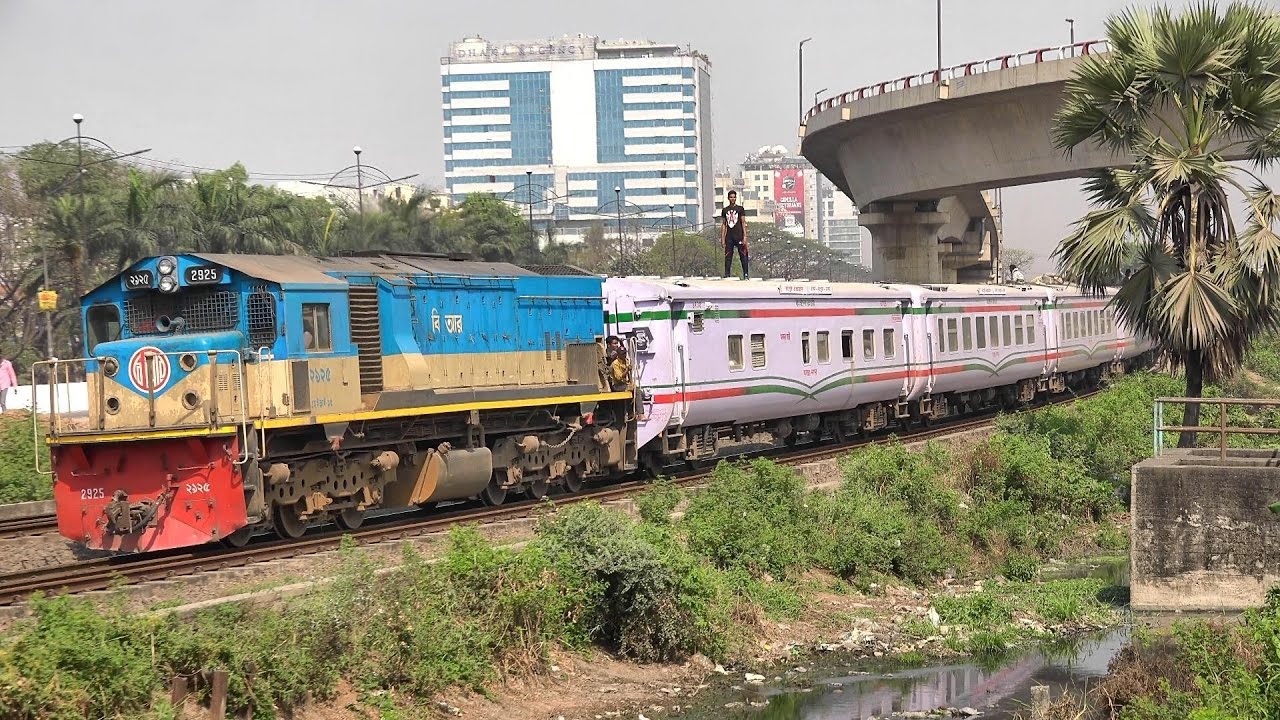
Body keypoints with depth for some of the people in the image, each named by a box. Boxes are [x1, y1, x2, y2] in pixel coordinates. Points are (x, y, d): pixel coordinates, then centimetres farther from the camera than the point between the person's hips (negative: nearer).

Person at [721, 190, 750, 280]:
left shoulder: (740, 208, 3)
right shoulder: (725, 210, 12)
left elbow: (743, 223, 0)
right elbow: (723, 225, 13)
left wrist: (745, 237, -8)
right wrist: (722, 238, 8)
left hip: (739, 236, -3)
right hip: (729, 236, 3)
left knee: (743, 256, -5)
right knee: (727, 257, 3)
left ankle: (746, 274, -4)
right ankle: (726, 275, 6)